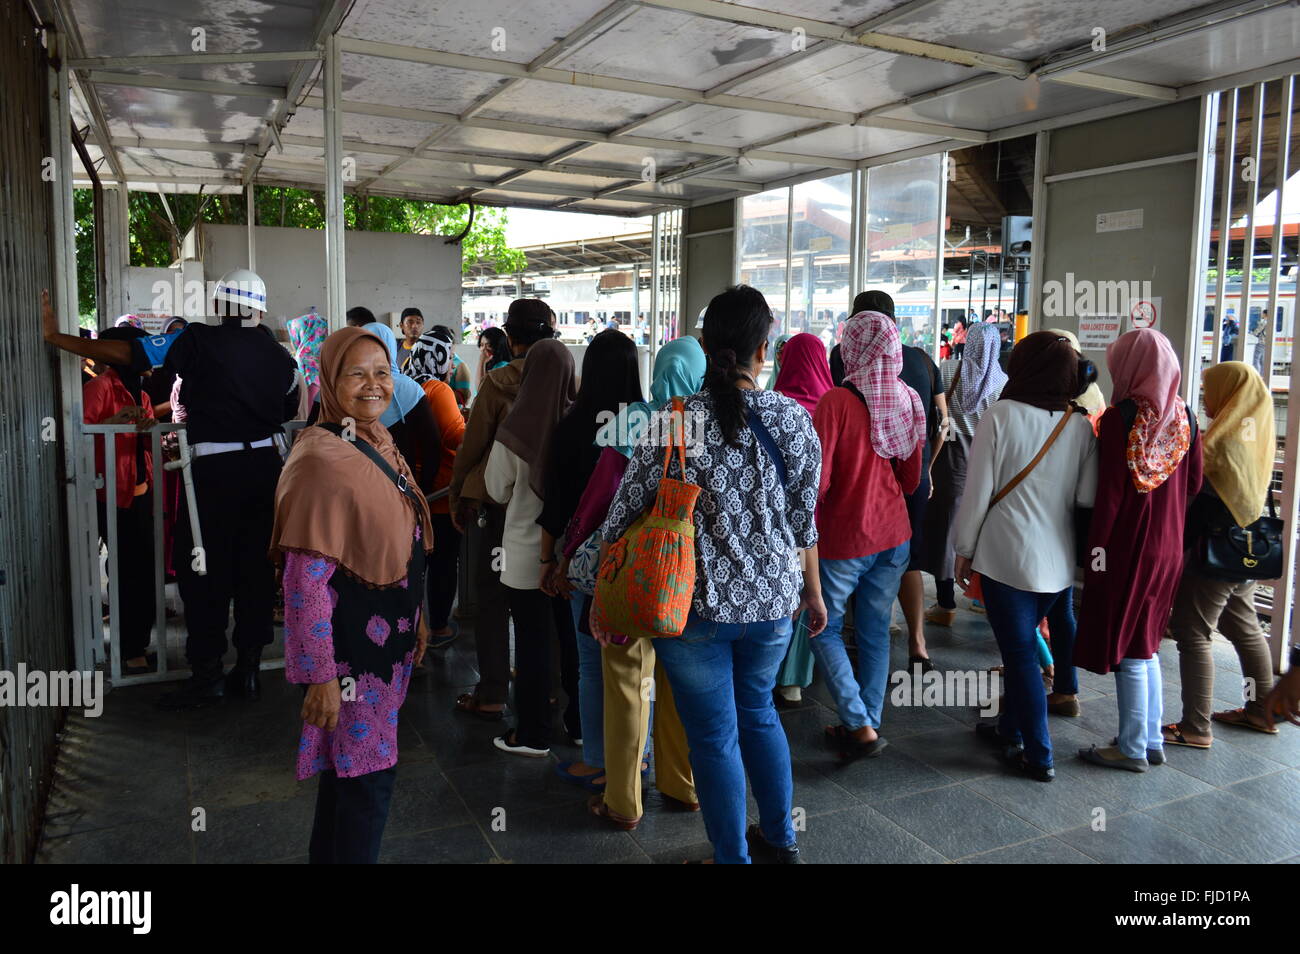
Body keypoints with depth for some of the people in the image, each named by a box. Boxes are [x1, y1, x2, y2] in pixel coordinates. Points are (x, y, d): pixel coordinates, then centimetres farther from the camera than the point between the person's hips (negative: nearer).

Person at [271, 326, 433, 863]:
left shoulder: (380, 442, 6)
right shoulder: (320, 458, -21)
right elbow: (305, 578, -22)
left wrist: (415, 619, 19)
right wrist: (320, 675, -22)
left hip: (388, 635, 8)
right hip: (348, 644, -8)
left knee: (346, 771, 22)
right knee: (369, 774, 4)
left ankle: (330, 854, 39)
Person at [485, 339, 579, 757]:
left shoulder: (515, 428, -17)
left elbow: (497, 490, -4)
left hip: (527, 553, -3)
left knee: (532, 641, 8)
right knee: (573, 636, 16)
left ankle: (532, 735, 18)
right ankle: (580, 723, 29)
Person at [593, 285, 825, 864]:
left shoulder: (674, 423, -14)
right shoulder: (794, 419, -5)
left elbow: (621, 518, -10)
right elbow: (804, 519, 4)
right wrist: (813, 593, 17)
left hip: (695, 604, -4)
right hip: (773, 601, 4)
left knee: (715, 736, 12)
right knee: (758, 710, 26)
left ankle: (733, 856, 28)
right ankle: (781, 838, 40)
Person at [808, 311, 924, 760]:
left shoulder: (837, 401, -18)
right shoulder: (908, 401, 0)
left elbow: (817, 481, -18)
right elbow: (911, 479, 8)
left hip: (843, 538, -5)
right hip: (893, 534, 5)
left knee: (825, 628, 10)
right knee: (875, 631, 15)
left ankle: (860, 725, 5)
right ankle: (869, 723, 26)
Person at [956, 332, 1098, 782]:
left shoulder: (1002, 416, -14)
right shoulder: (1081, 425, -1)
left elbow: (977, 491, -11)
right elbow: (1087, 497, -3)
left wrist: (964, 550, -1)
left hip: (1007, 555, -5)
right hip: (1059, 559, 5)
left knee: (1020, 653, 5)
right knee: (1021, 646, 21)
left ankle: (1038, 756, 12)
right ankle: (1011, 727, 37)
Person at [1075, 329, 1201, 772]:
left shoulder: (1120, 418, -17)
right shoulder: (1184, 418, 3)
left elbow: (1109, 492, -18)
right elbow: (1194, 484, 7)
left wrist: (1096, 546, -12)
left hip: (1127, 548, -7)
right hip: (1168, 548, 7)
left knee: (1128, 650, 3)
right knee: (1144, 645, 18)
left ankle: (1132, 748, 13)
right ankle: (1151, 741, 26)